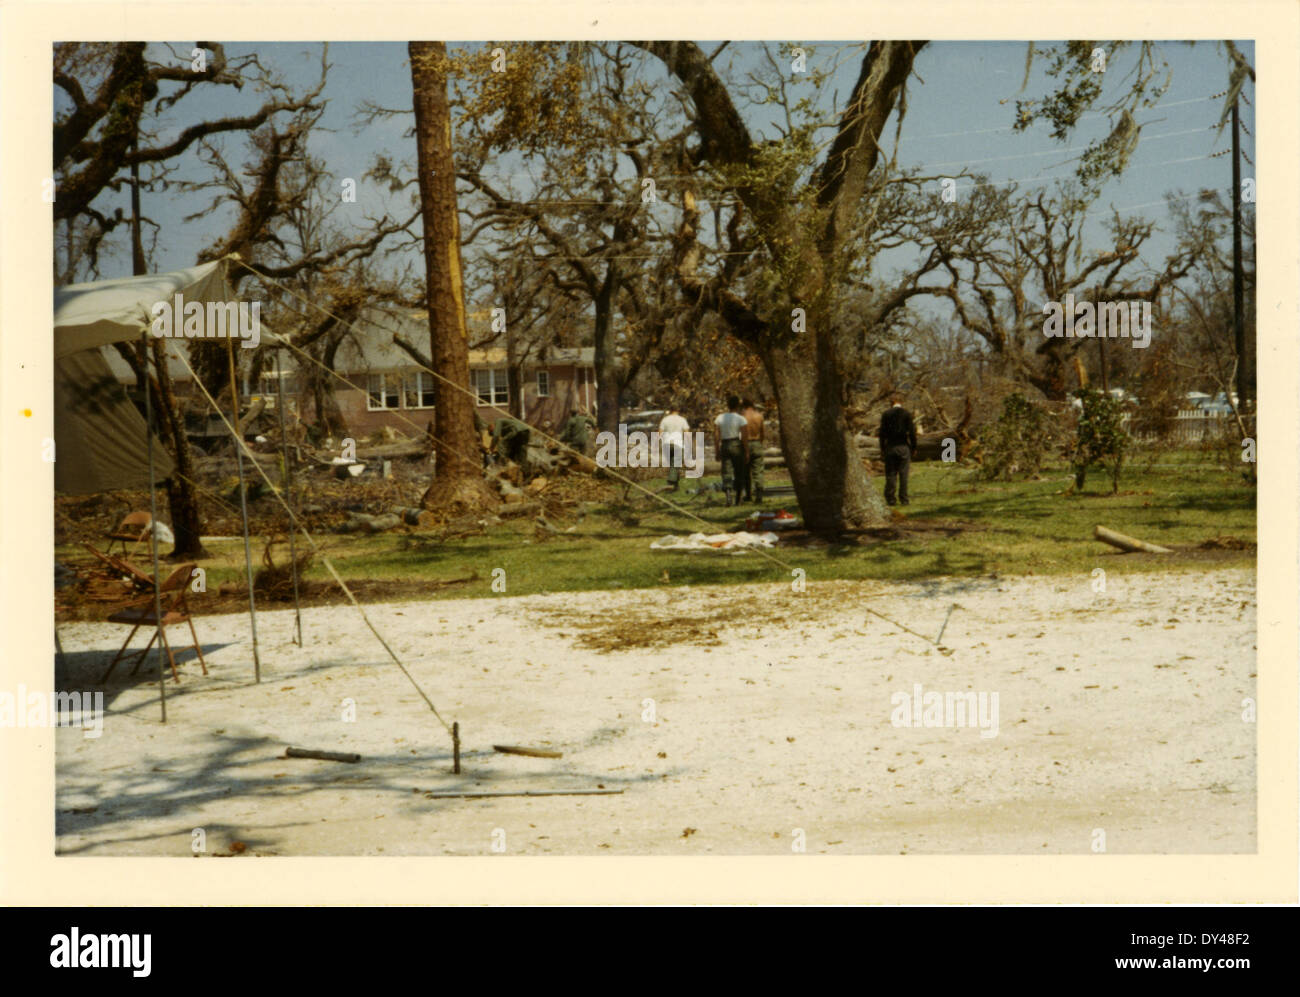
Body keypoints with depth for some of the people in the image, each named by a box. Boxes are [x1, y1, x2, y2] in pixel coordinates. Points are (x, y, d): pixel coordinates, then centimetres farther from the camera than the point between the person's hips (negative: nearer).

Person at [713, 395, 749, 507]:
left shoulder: (719, 418, 5)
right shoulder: (741, 419, -7)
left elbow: (716, 436, 3)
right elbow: (744, 437, -10)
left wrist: (717, 451, 9)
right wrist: (746, 452, -3)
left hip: (724, 446, 3)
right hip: (737, 446, -3)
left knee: (727, 474, 1)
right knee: (739, 474, 10)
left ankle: (729, 495, -20)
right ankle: (737, 499, 14)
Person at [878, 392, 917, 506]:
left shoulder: (886, 414, -1)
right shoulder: (907, 414, -2)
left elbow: (882, 432, -1)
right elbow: (912, 432, -4)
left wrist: (882, 449, 4)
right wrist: (914, 448, 4)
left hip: (890, 447, 0)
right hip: (904, 446, 0)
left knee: (891, 474, 5)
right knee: (903, 474, 3)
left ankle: (890, 499, 5)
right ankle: (903, 499, 4)